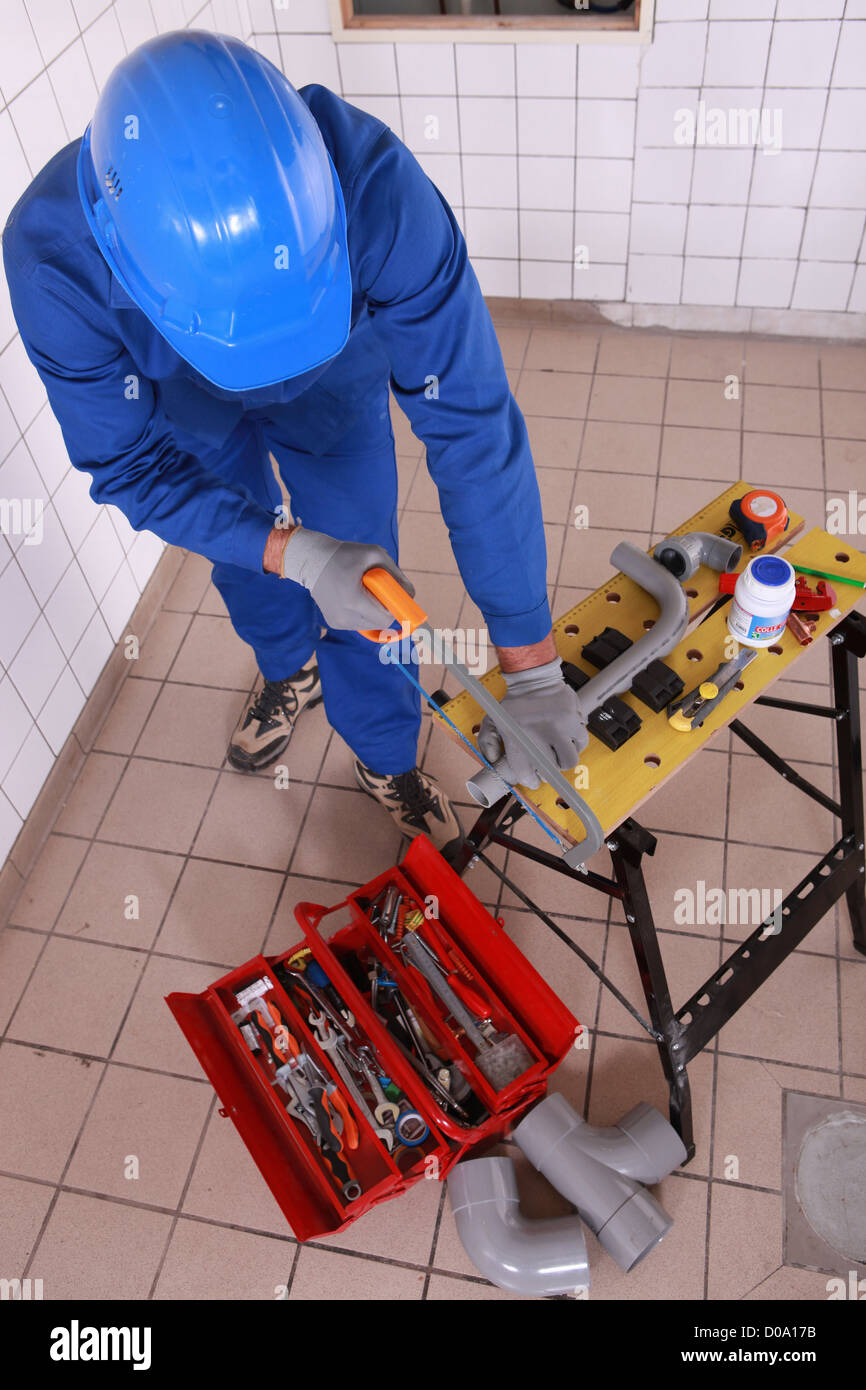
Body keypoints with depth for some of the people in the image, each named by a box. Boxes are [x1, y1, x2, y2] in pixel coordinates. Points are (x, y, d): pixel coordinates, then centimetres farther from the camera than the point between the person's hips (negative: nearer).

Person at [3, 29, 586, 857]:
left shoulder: (371, 184, -43)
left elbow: (471, 423, -42)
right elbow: (127, 462, -27)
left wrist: (530, 668, -40)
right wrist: (292, 554, -43)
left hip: (333, 381, -1)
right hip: (187, 401, 2)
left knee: (360, 567, 4)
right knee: (239, 555, 21)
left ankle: (388, 760, 32)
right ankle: (290, 672, 55)